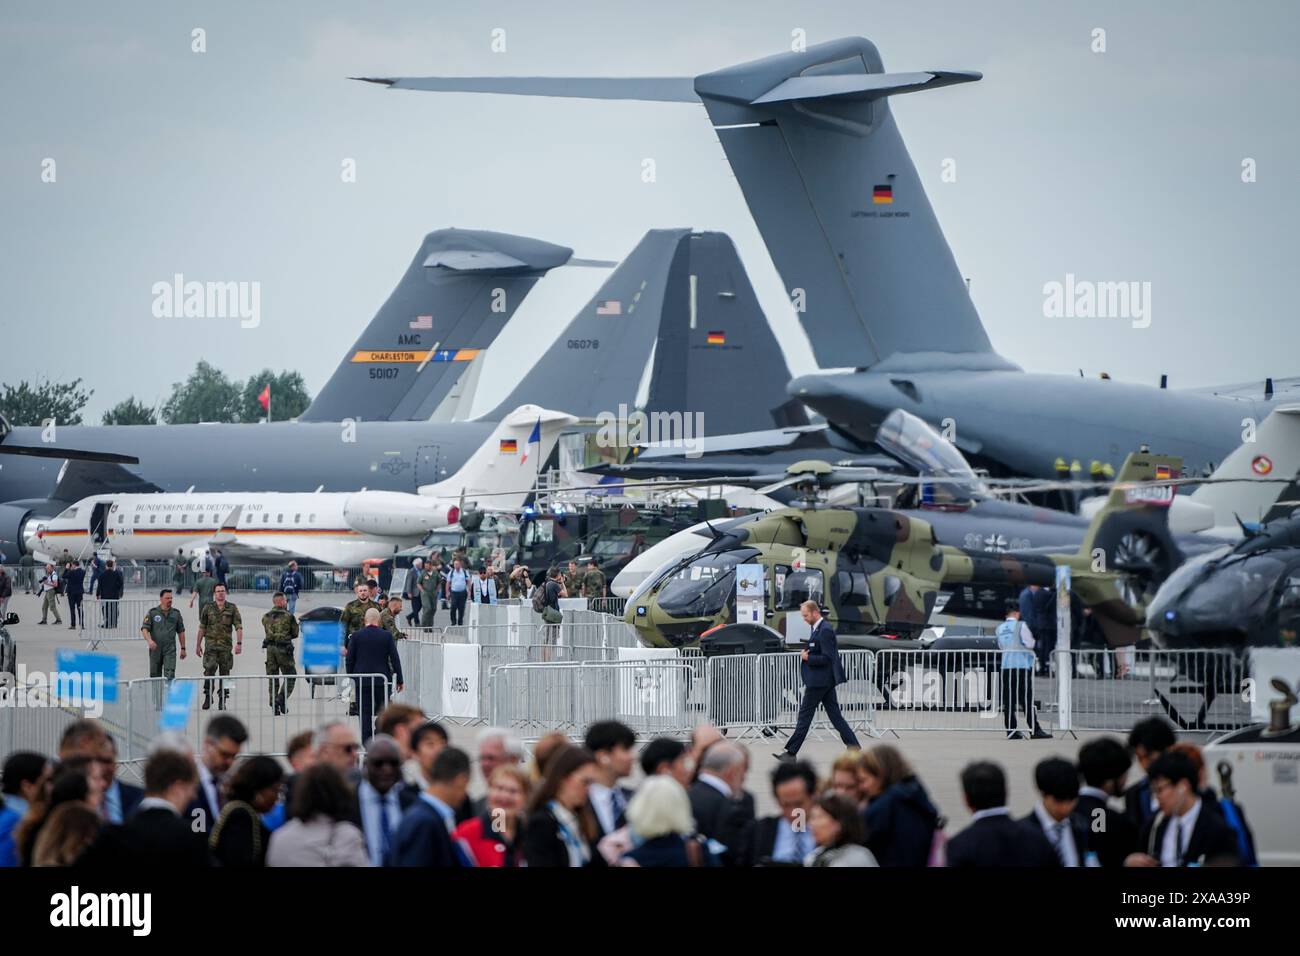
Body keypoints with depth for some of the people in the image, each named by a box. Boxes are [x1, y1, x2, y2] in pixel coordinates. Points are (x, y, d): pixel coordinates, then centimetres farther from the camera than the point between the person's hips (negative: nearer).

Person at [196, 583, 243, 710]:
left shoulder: (232, 608, 4)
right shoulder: (208, 609, 6)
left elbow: (238, 627, 2)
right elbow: (202, 628, 12)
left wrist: (239, 643, -8)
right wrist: (198, 644, 10)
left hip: (226, 646, 0)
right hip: (211, 644, 0)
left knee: (224, 673, 3)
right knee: (209, 670, -14)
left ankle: (222, 700, 10)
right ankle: (208, 697, -5)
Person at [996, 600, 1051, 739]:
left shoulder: (1000, 628, 10)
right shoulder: (1021, 626, -8)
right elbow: (1030, 643, -8)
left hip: (1006, 665, 6)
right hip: (1022, 665, -6)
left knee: (1008, 700, 5)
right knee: (1026, 698, -5)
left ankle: (1011, 730, 3)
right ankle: (1035, 730, -5)